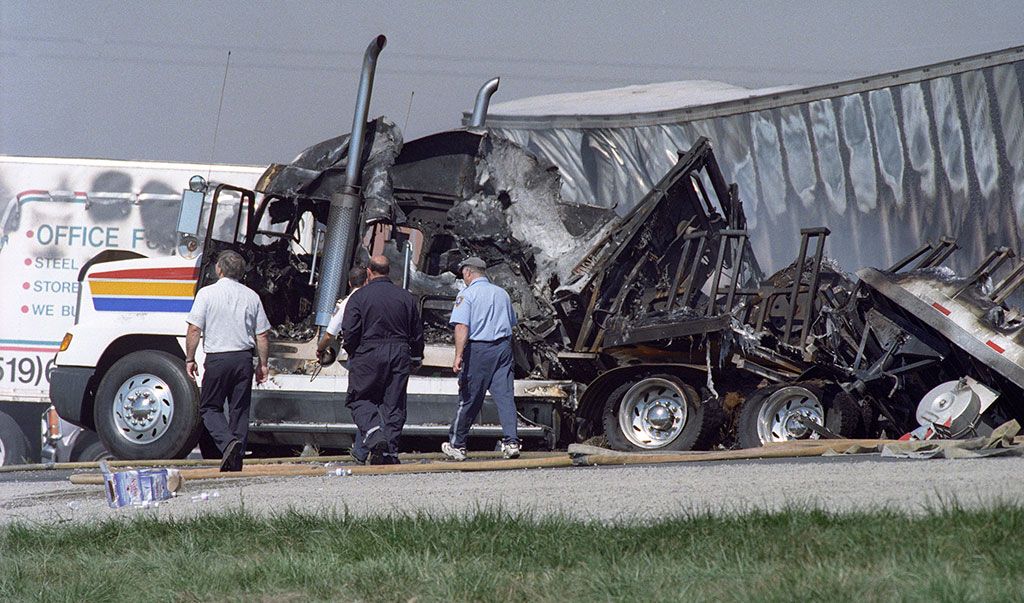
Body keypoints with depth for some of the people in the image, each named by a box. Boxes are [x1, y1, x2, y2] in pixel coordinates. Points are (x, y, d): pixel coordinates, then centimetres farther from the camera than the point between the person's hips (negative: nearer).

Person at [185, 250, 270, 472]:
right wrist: (263, 364, 17)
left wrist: (190, 359, 1)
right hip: (244, 358, 3)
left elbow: (194, 330, -8)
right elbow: (262, 335, 8)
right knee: (240, 410, 9)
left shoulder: (207, 293, -5)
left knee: (209, 407, 7)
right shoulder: (251, 296, 6)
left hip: (217, 358, -3)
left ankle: (228, 442, -17)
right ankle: (237, 460, 8)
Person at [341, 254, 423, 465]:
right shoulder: (406, 297, 6)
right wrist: (416, 355, 27)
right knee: (394, 404, 8)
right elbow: (417, 333, 11)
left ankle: (374, 434, -15)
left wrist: (351, 351, 9)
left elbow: (350, 332, -10)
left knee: (359, 400, 8)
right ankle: (390, 450, 6)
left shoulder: (359, 297, -5)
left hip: (368, 355, -3)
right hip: (399, 356, 3)